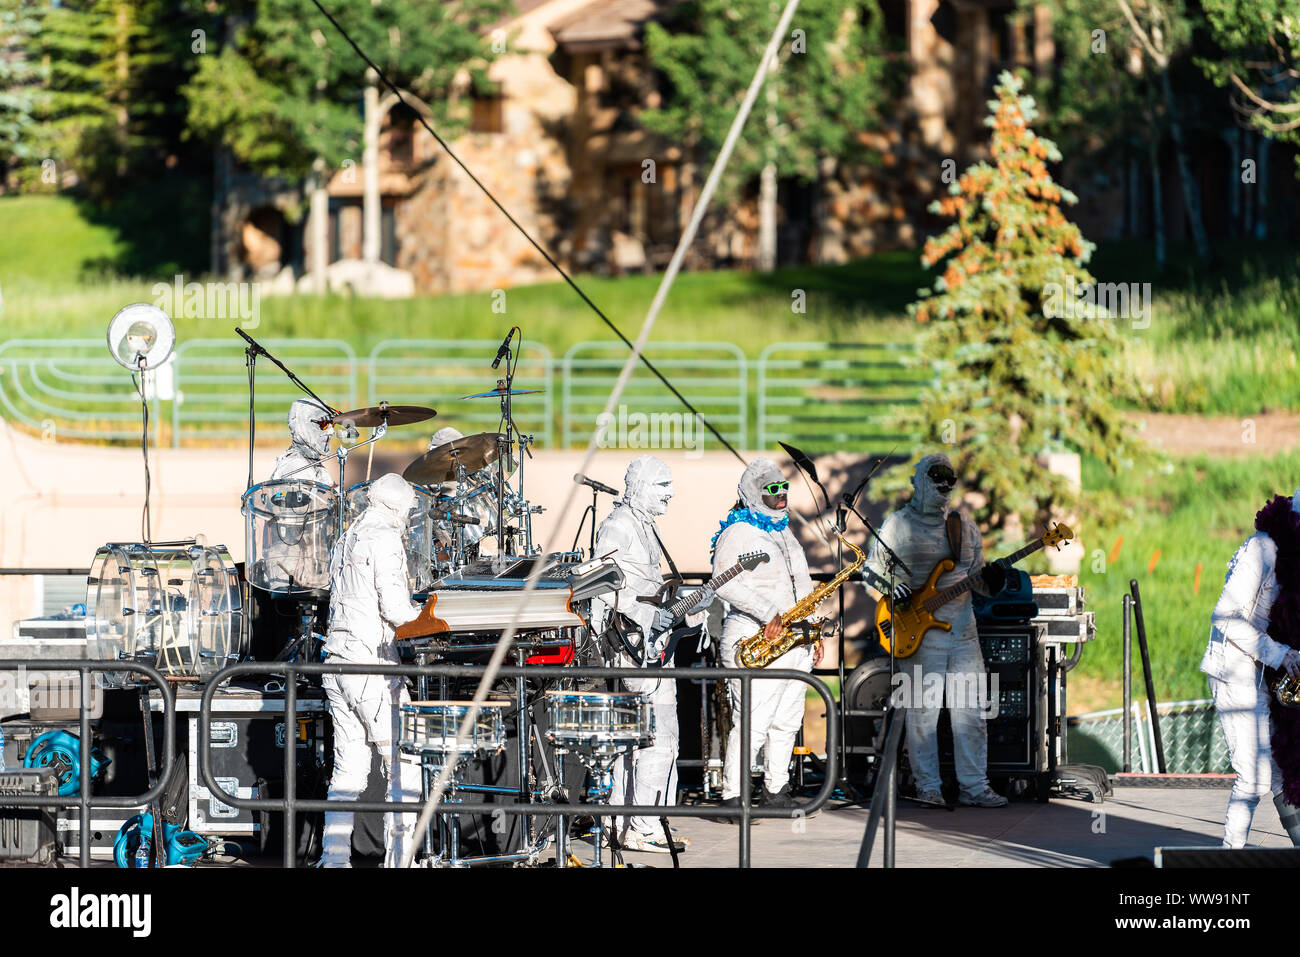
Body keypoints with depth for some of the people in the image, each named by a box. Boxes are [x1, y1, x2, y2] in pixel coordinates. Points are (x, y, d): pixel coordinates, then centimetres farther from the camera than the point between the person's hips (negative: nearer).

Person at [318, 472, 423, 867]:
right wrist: (422, 612, 2)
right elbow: (394, 608, -17)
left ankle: (333, 856, 6)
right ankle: (398, 858, -7)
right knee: (403, 767, -3)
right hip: (371, 664, -8)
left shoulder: (345, 541, 17)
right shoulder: (385, 539, -9)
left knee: (348, 768, 10)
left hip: (336, 664, 8)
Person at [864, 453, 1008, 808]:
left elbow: (975, 575, 16)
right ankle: (928, 786, 5)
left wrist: (990, 579, -6)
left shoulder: (964, 524, 14)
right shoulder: (898, 524, 2)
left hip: (963, 629, 4)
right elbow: (871, 567, 6)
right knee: (922, 709, -3)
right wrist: (889, 586, -13)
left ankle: (973, 786, 7)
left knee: (970, 709, 2)